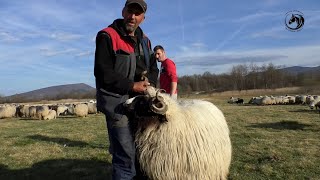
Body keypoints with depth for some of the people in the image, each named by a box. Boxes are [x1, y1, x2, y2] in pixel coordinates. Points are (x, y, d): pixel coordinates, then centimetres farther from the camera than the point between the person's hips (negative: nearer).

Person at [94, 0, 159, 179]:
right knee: (126, 155, -5)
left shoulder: (144, 40, 14)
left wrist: (149, 82, -7)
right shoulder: (107, 36, -7)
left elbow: (153, 68, 15)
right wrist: (132, 85, -17)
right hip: (117, 103, -7)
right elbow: (103, 73, -15)